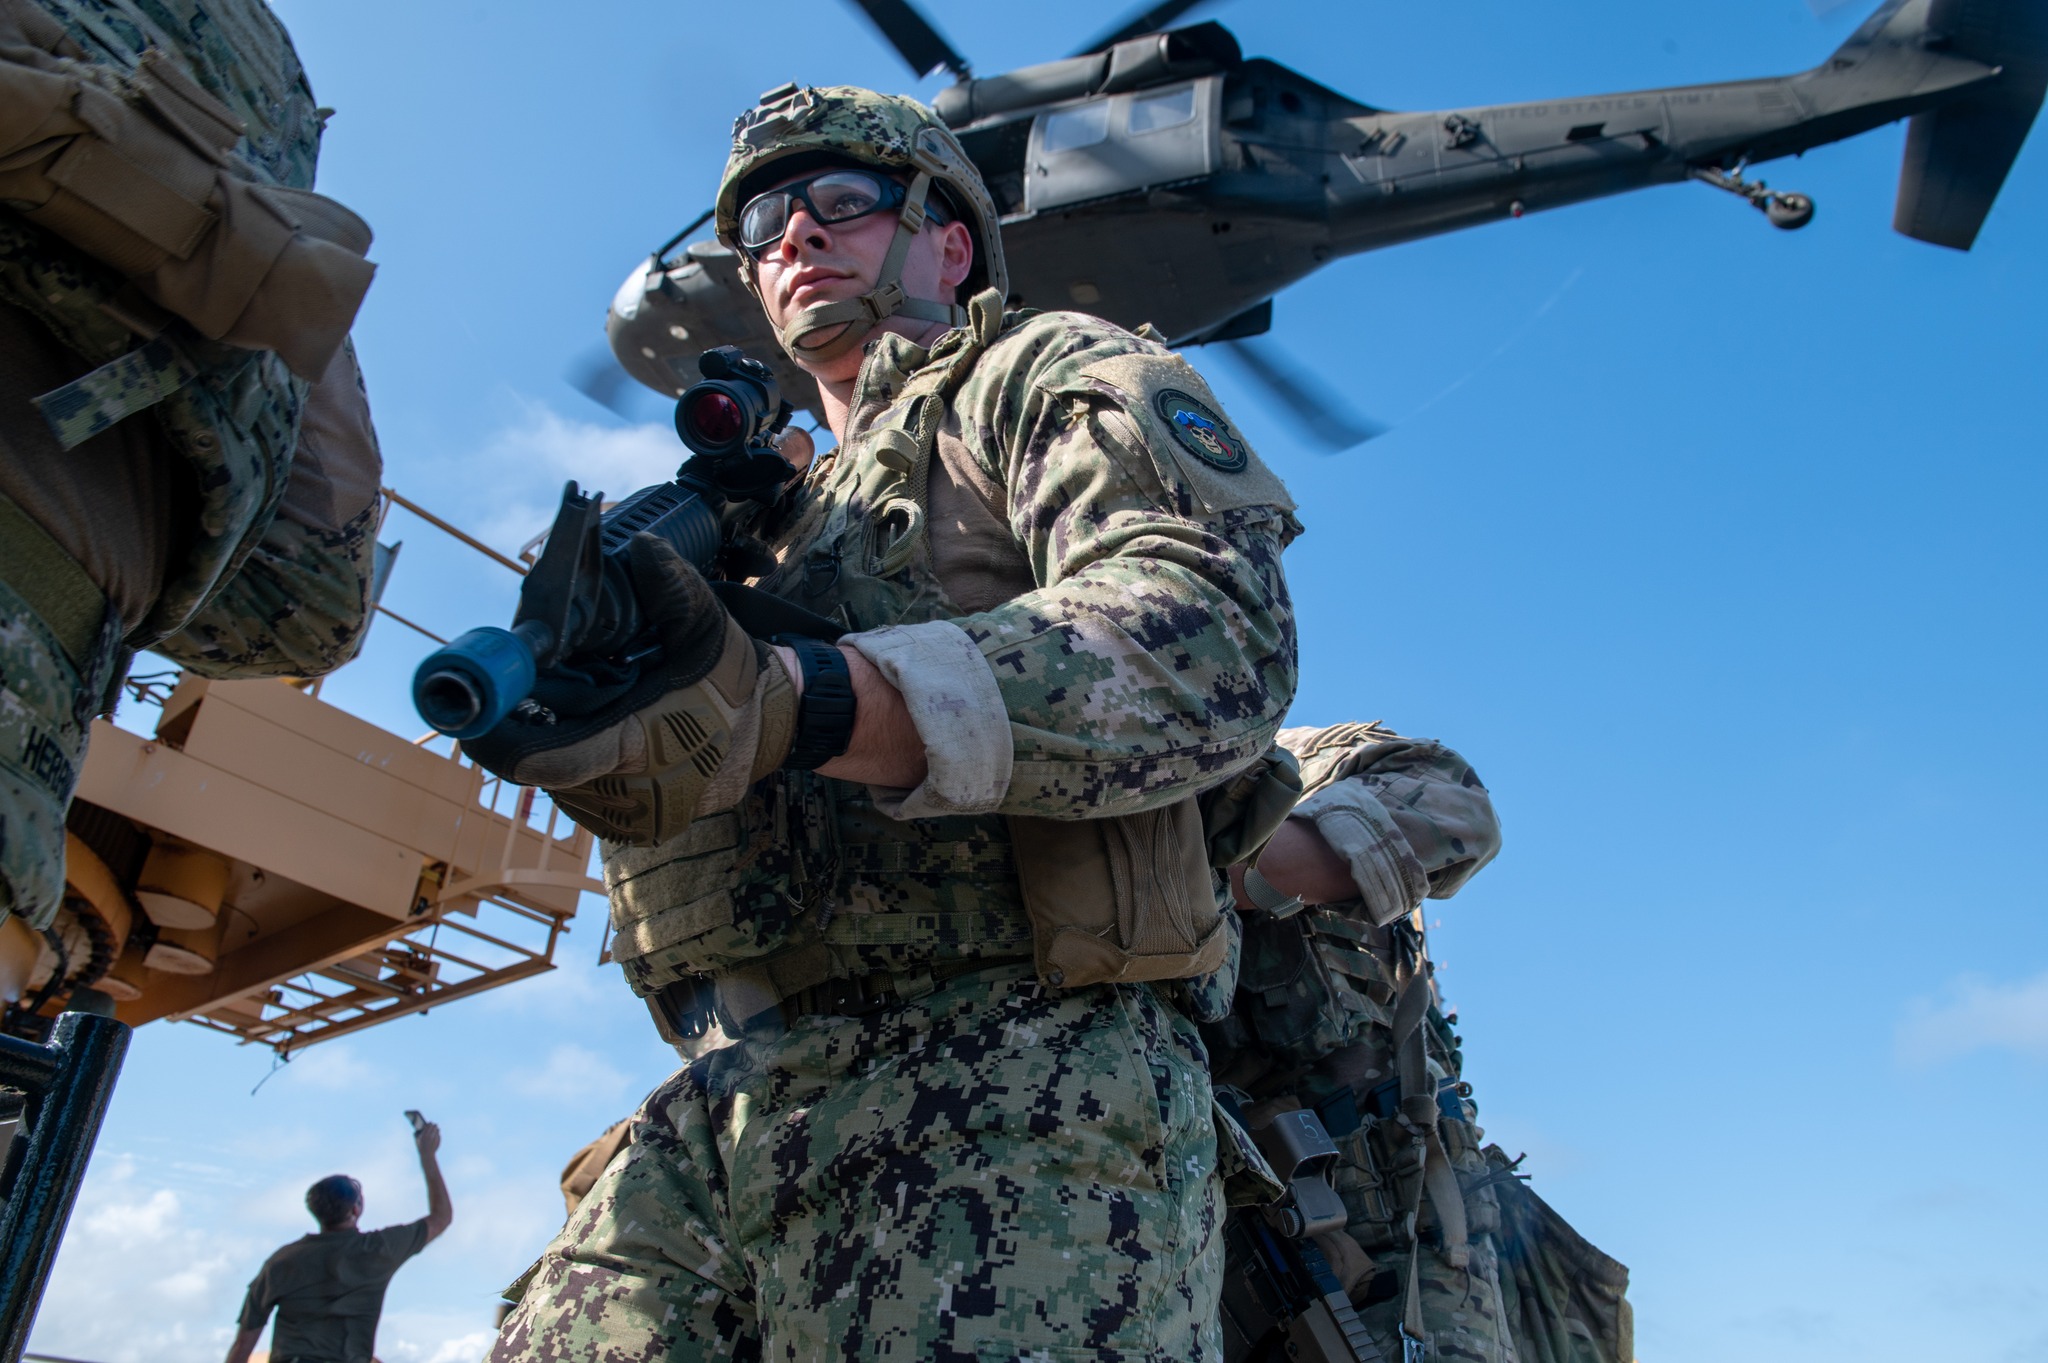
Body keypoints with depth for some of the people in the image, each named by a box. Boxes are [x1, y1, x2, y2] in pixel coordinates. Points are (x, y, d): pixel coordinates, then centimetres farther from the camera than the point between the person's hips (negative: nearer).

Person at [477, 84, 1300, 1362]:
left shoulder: (1054, 372, 10)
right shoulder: (771, 528, 29)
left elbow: (1220, 637, -12)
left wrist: (799, 706, -24)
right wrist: (642, 772, -2)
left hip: (1018, 1094, -5)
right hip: (735, 1107, 6)